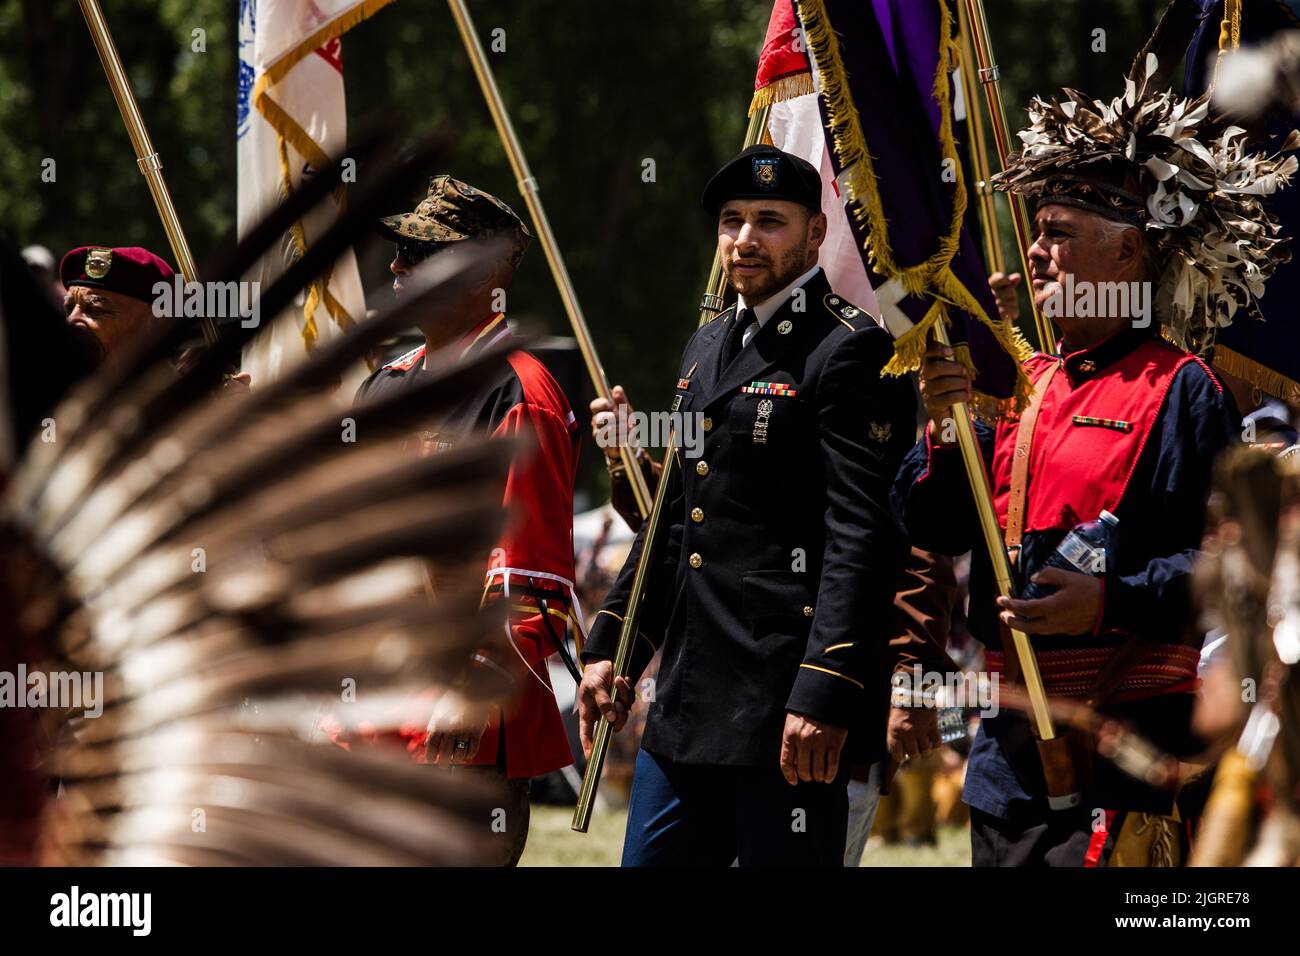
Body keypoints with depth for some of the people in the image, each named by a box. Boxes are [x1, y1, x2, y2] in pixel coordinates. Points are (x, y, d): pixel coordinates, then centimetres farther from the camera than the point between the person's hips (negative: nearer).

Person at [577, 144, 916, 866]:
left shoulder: (850, 352, -9)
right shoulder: (705, 350, 18)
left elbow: (861, 536, -17)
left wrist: (824, 695, -23)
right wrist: (613, 645, 19)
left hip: (784, 707, -9)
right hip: (685, 702, 9)